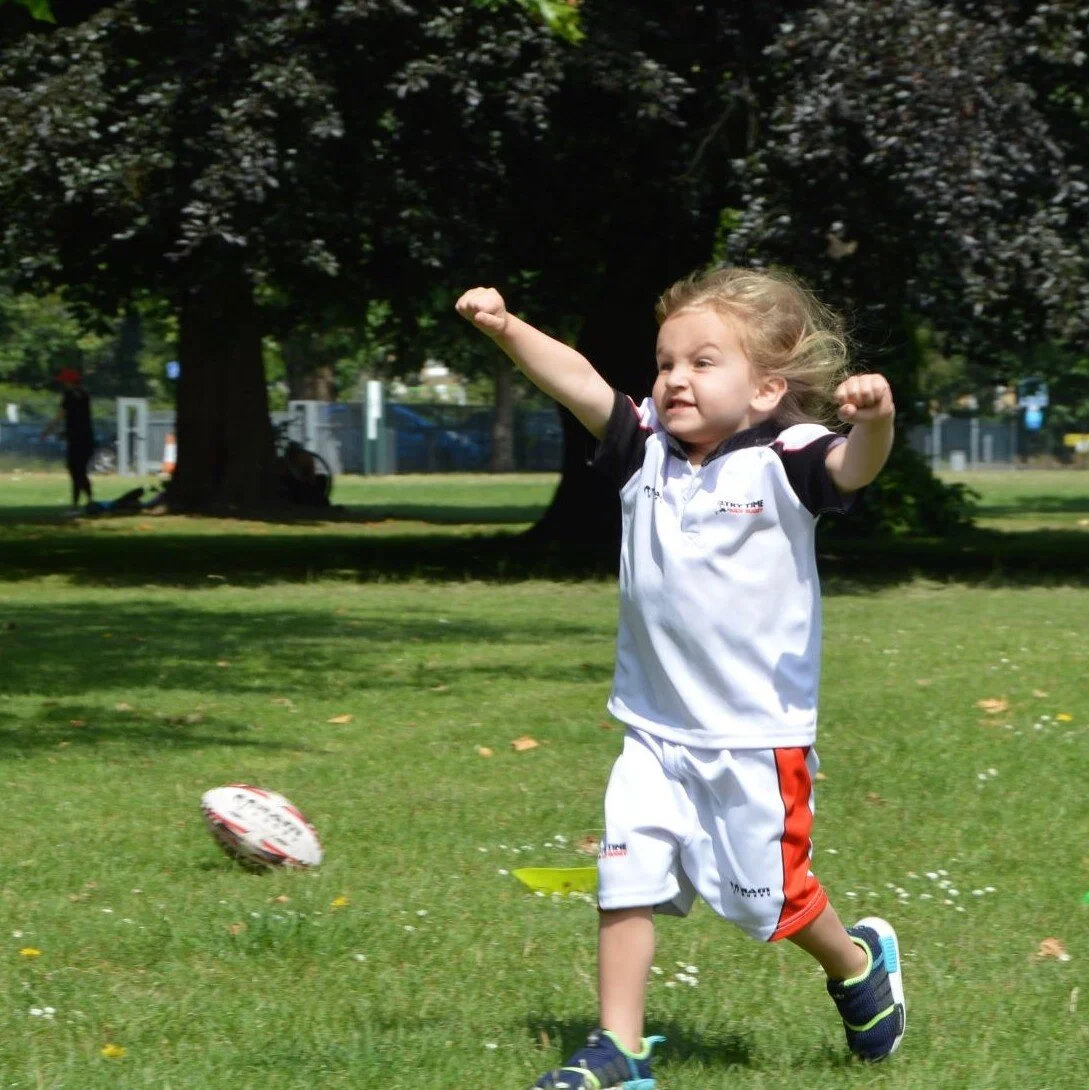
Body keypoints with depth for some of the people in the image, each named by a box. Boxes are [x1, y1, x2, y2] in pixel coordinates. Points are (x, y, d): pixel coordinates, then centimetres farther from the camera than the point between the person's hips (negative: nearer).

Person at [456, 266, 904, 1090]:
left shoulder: (782, 464, -12)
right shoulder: (649, 450, 2)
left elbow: (852, 468, -30)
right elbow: (580, 384, -8)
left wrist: (873, 423, -53)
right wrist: (507, 331, -23)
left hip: (760, 735, -4)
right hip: (655, 733, 5)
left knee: (768, 895, 8)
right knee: (626, 884, -2)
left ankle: (859, 963, 36)